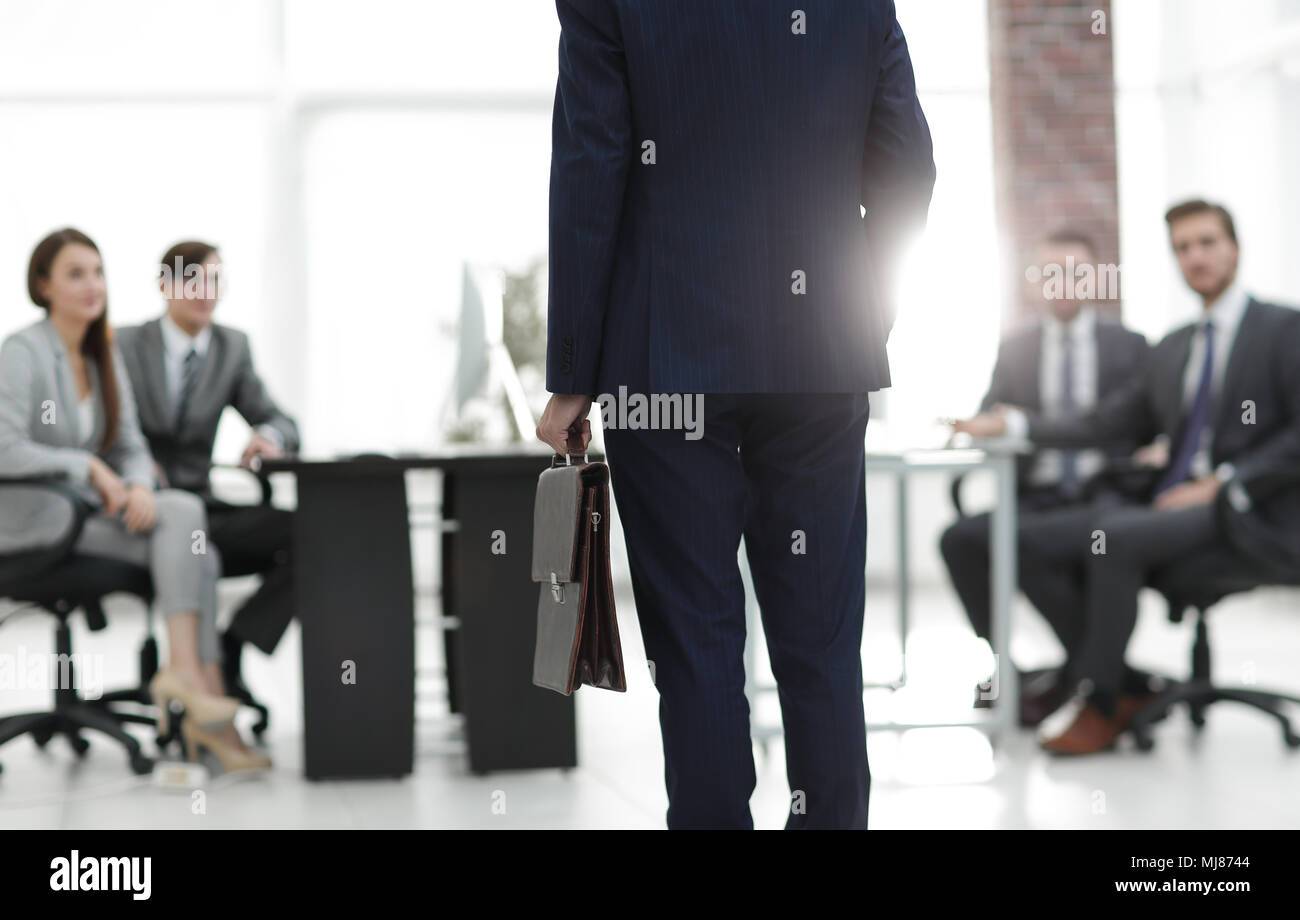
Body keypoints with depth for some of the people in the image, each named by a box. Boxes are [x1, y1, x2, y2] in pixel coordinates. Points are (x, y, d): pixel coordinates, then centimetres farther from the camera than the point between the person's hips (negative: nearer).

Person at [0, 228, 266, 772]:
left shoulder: (105, 355, 15)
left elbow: (131, 447, 11)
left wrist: (139, 487, -11)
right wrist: (89, 468, -16)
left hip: (91, 512, 7)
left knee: (191, 540, -21)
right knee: (184, 514, -25)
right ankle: (197, 684, -27)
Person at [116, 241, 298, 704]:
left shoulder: (232, 347, 14)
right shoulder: (124, 345, 2)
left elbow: (280, 423, 12)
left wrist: (268, 437, -14)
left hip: (200, 506, 5)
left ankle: (227, 653, -19)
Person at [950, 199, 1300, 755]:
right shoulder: (1174, 347, 22)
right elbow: (1105, 424, 20)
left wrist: (1221, 483, -15)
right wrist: (1012, 424, 10)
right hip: (1170, 503, 7)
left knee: (1112, 537, -31)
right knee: (1048, 537, -14)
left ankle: (1099, 704, -18)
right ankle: (1121, 688, -9)